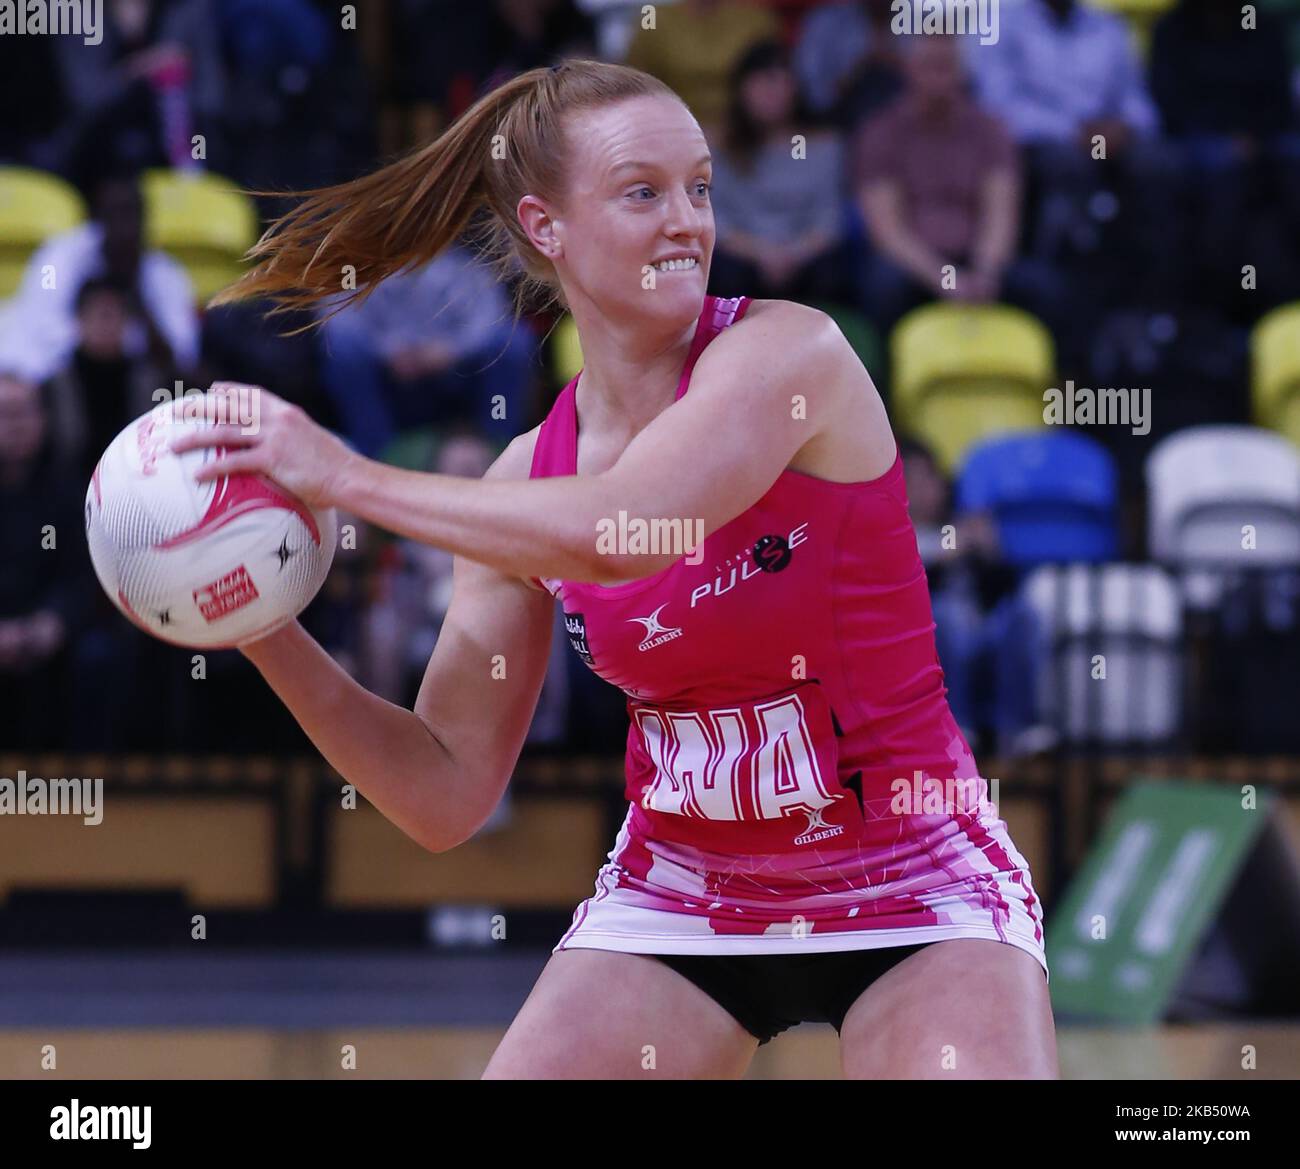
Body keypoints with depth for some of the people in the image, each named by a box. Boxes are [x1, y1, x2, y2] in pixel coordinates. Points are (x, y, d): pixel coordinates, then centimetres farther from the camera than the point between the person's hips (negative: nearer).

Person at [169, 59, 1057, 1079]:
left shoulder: (789, 349, -16)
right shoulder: (524, 482, -2)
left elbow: (612, 534, -34)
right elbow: (449, 797, 1)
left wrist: (348, 477, -26)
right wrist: (274, 642, -12)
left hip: (914, 880, -4)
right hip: (679, 892, 4)